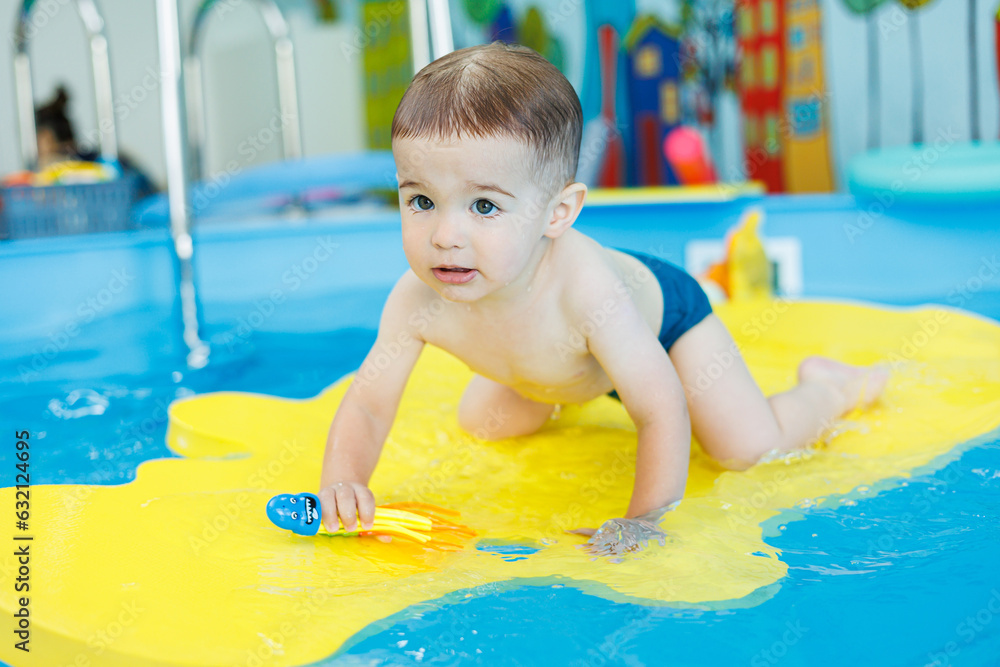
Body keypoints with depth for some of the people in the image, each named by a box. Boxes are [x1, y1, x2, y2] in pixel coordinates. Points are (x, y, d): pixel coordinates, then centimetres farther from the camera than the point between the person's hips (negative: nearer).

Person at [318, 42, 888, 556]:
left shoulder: (585, 291, -48)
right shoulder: (419, 301, -35)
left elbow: (663, 414, -41)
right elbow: (367, 407, -24)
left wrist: (643, 519, -38)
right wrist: (341, 484, -41)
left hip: (664, 307, -4)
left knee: (750, 446, -12)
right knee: (480, 424, 18)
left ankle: (827, 387, 20)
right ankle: (576, 388, 45)